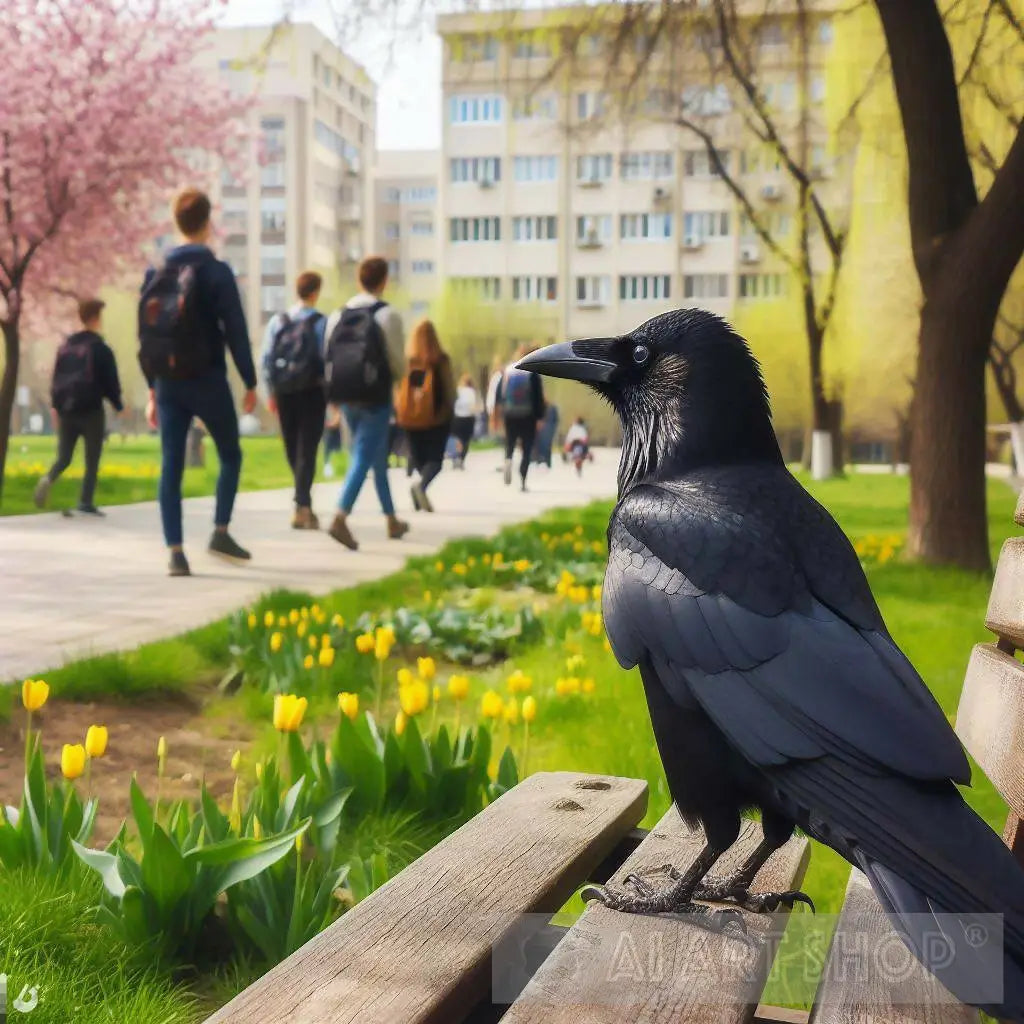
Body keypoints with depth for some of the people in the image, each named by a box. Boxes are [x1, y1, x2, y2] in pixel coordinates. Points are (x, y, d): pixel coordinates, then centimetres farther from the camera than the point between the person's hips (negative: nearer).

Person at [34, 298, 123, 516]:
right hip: (91, 410, -5)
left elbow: (57, 378, 13)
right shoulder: (101, 348, -7)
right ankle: (86, 503, 0)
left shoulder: (65, 346, 11)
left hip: (66, 410, 5)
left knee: (64, 457, 11)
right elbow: (110, 382, -6)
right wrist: (118, 405, 8)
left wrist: (55, 405, 18)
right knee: (92, 461, 5)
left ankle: (48, 479, -18)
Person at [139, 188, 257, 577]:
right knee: (230, 455, 14)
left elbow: (147, 334, 11)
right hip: (207, 380, -4)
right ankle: (220, 533, 6)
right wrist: (250, 382, -2)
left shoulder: (156, 274, 8)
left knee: (171, 466, 3)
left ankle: (175, 552, 0)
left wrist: (153, 388, 17)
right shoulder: (216, 271, -7)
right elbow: (236, 331, -9)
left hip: (167, 382, 4)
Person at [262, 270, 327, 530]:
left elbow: (267, 358, 2)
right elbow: (327, 358, -11)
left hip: (284, 392, 4)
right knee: (307, 450, -2)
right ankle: (302, 507, -12)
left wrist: (271, 392, 9)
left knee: (292, 449, 15)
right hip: (312, 391, -3)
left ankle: (304, 502, 26)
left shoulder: (277, 321, 4)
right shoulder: (321, 322, -7)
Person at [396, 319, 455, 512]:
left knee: (417, 457, 15)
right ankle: (422, 484, -27)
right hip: (436, 416, -3)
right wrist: (449, 410, 10)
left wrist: (399, 411, 14)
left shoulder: (406, 359, 0)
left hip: (410, 416, 3)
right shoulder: (440, 359, -5)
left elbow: (397, 386, 4)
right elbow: (449, 388, -2)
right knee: (435, 458, 1)